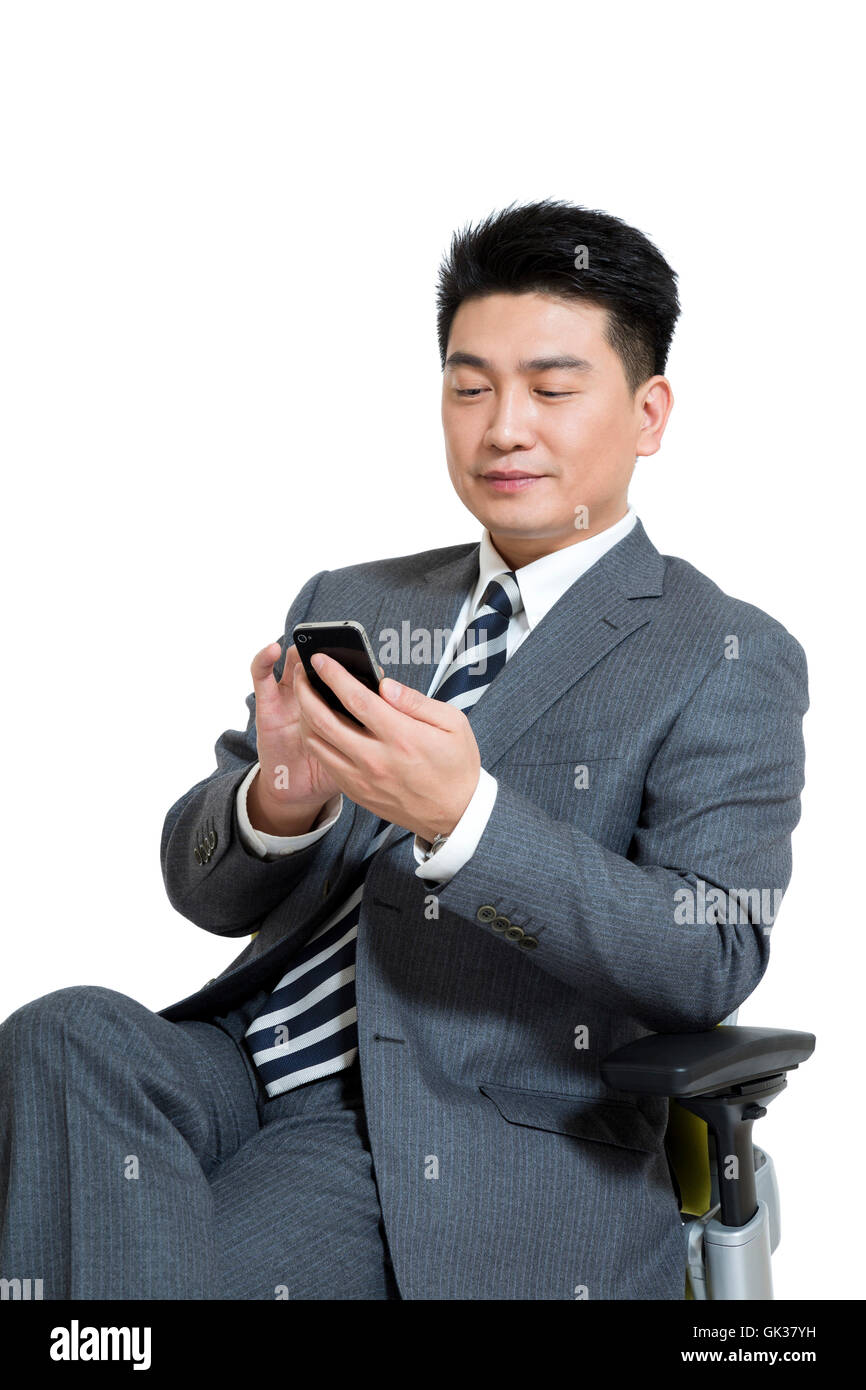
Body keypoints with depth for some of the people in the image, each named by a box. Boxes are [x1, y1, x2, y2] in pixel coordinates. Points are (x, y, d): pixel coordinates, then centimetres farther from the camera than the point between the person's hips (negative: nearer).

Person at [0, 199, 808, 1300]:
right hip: (253, 1062, 5)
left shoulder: (728, 663, 1)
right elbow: (203, 890, 12)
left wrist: (465, 816, -26)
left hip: (472, 1141, -5)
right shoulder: (345, 608, 17)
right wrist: (276, 801, -13)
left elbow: (712, 964, -11)